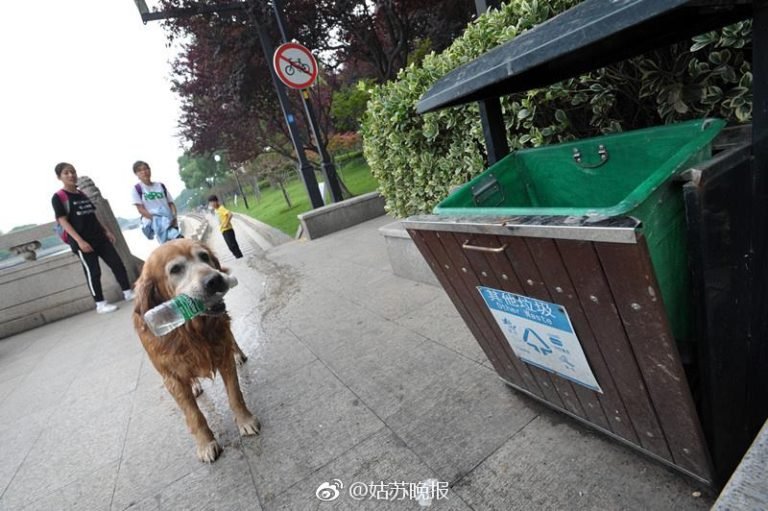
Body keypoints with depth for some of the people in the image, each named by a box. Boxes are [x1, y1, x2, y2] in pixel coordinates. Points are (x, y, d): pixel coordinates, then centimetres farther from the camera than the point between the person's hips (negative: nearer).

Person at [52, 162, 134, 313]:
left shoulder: (83, 195, 14)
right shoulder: (58, 197, -5)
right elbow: (63, 221, -11)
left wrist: (107, 231, 12)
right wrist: (79, 241, -19)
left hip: (99, 237, 6)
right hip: (81, 242, -6)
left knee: (117, 263, 5)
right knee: (93, 272, -4)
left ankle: (128, 292, 15)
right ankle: (100, 304, 6)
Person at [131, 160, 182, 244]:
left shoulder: (161, 186, 18)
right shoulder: (137, 188, 7)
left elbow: (171, 203, 16)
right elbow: (141, 209, -1)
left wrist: (174, 217, -4)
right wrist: (155, 218, -16)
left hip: (169, 220, 4)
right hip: (151, 221, -4)